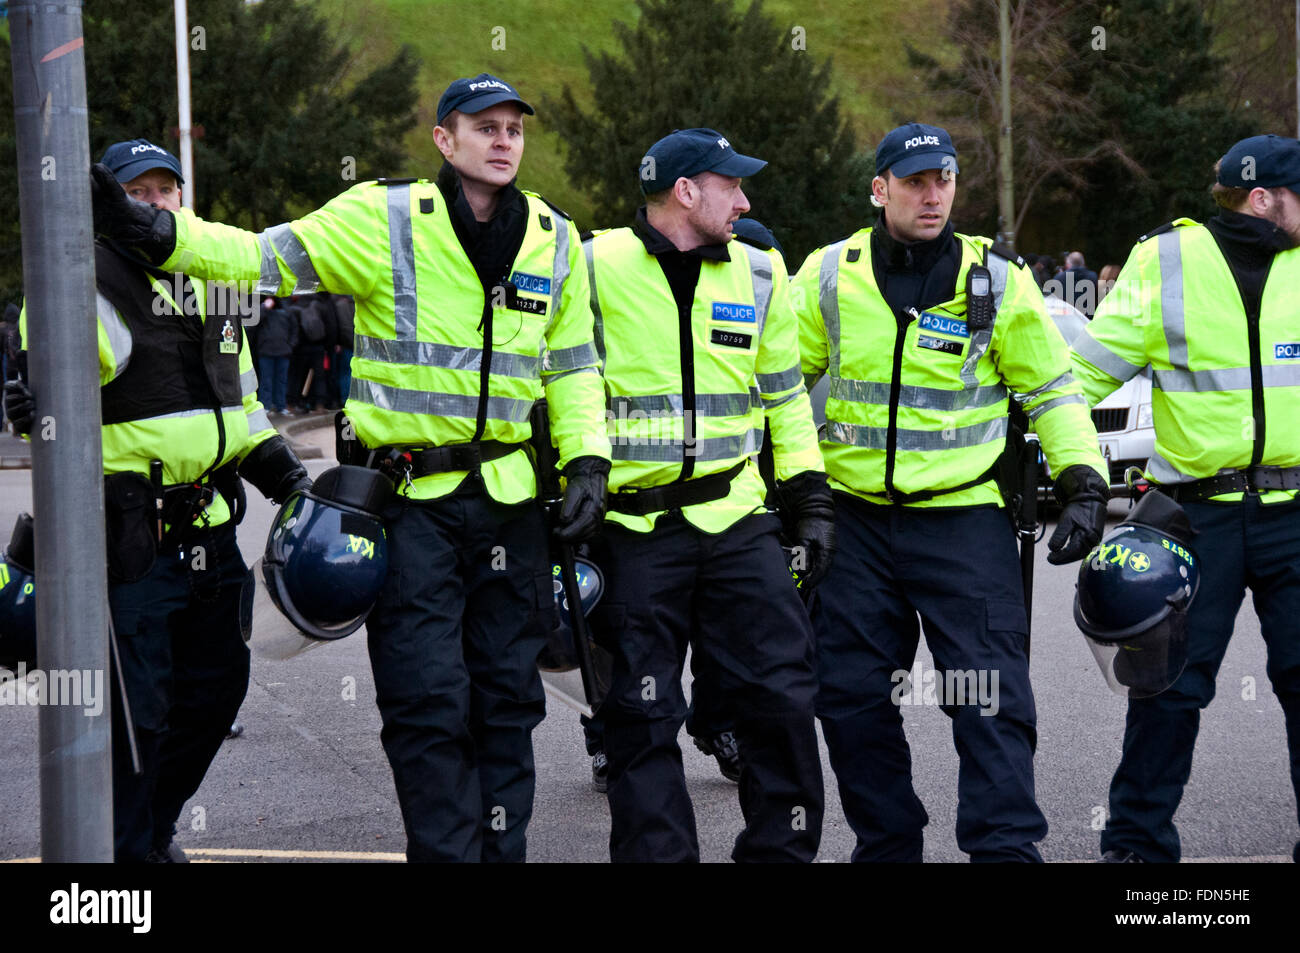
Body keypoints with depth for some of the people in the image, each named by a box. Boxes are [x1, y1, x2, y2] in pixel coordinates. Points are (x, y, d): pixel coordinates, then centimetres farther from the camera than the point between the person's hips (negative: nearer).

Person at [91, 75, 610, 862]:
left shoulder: (554, 239, 7)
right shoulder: (385, 218, -6)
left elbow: (573, 363, 16)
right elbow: (268, 259, -11)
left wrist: (589, 459, 5)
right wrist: (167, 233, -26)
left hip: (509, 497, 4)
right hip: (410, 496, -4)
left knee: (508, 695, 11)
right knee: (427, 703, -6)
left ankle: (504, 849, 23)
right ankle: (447, 852, 4)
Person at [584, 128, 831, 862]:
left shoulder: (759, 274, 11)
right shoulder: (596, 267, -3)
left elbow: (785, 394, 18)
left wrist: (813, 499, 13)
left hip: (735, 520, 3)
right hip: (632, 528, -3)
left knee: (782, 695, 1)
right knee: (643, 716, 2)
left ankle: (782, 848, 15)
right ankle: (657, 853, 14)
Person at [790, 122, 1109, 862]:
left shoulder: (998, 281, -2)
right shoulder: (829, 275, 2)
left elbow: (1052, 386, 5)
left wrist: (1084, 482, -3)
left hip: (964, 517, -2)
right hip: (855, 517, 2)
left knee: (991, 701, -5)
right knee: (854, 699, 8)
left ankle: (1005, 847, 2)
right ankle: (887, 844, 22)